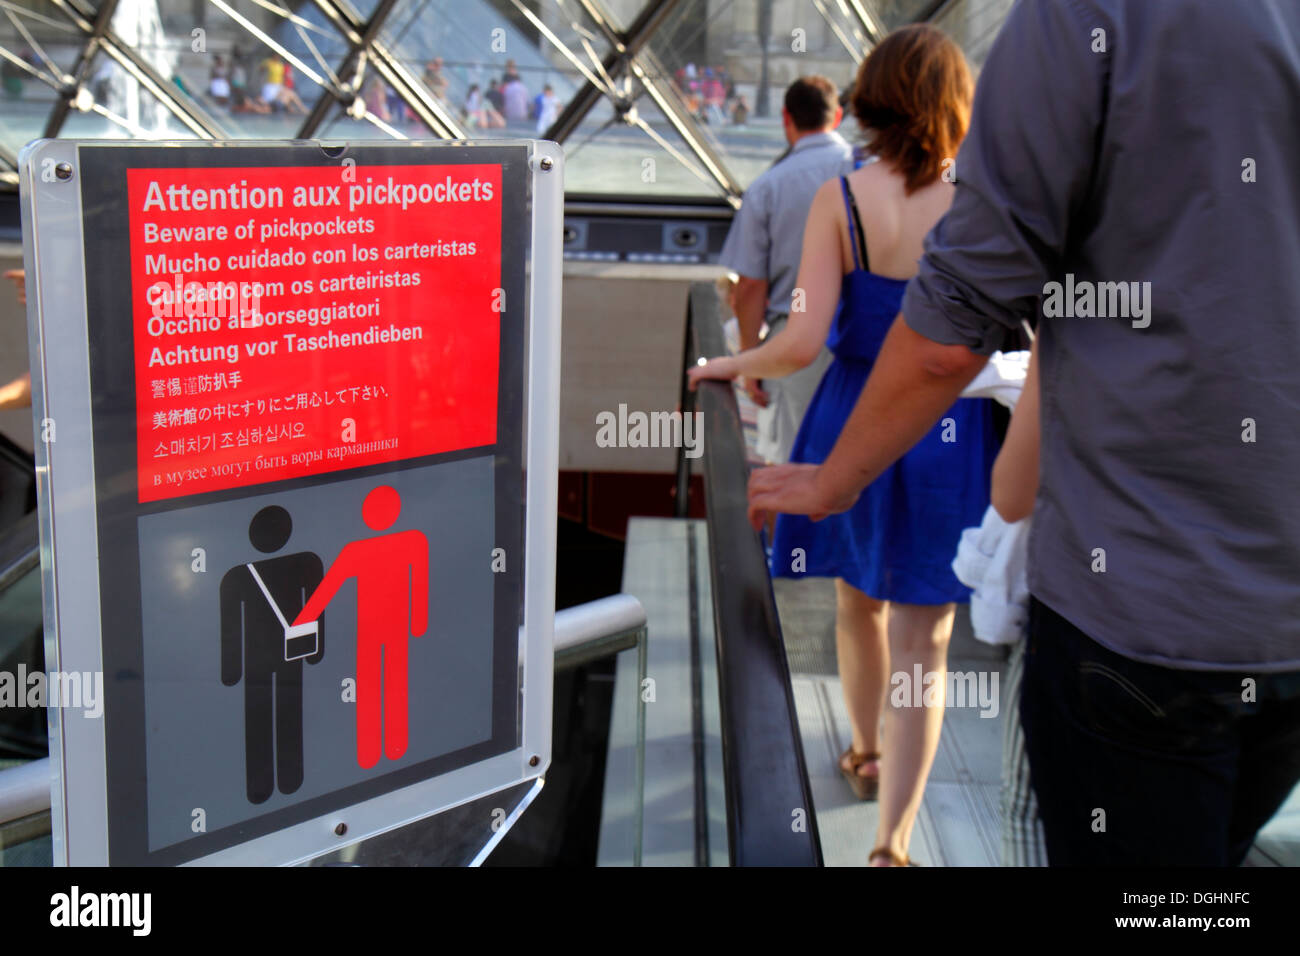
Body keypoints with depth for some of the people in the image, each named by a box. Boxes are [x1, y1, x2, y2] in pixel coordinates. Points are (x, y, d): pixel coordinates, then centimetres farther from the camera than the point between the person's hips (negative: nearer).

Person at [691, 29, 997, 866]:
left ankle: (866, 754, 46)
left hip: (854, 418, 1)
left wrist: (728, 366, 1)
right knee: (922, 641, 4)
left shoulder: (841, 198, -10)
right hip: (948, 435, -1)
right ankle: (892, 842, 0)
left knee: (859, 603, 24)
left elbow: (803, 342, -16)